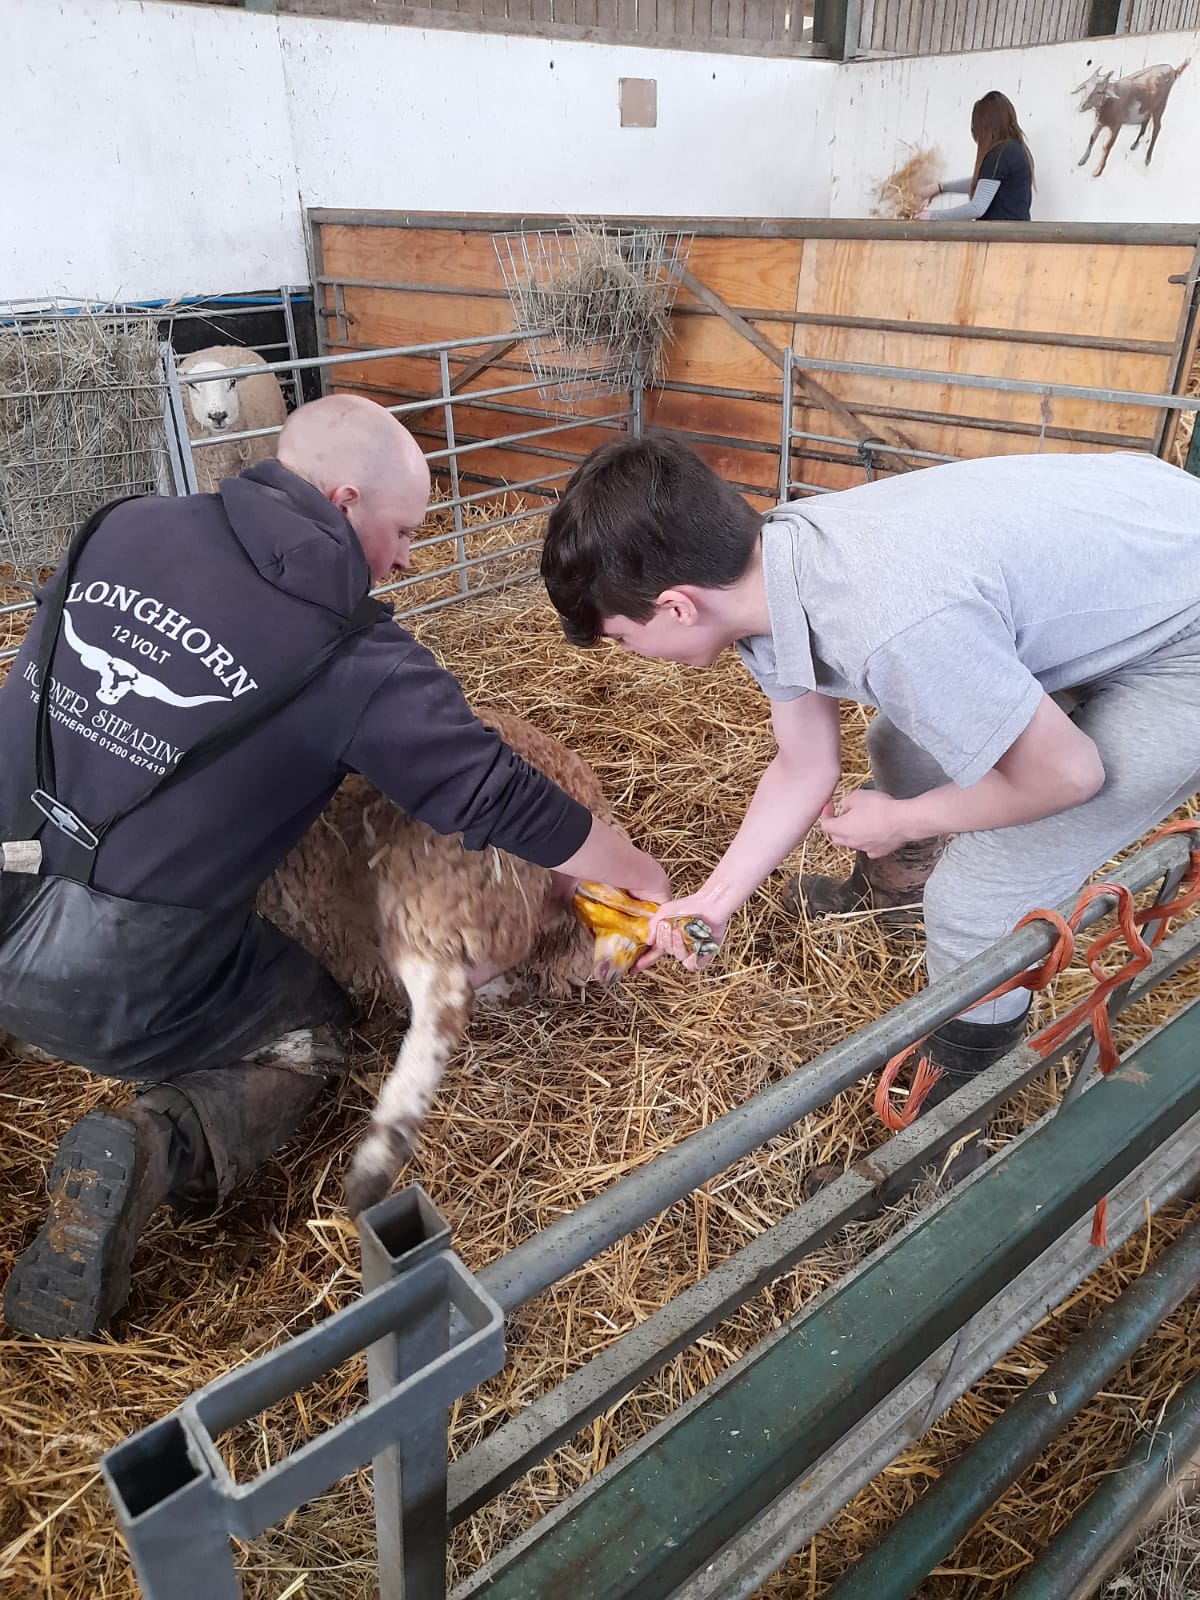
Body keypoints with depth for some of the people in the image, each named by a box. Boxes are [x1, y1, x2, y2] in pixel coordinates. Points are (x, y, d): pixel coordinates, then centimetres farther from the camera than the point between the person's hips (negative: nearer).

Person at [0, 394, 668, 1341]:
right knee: (310, 1028, 21)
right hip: (114, 989, -5)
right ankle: (152, 1147, -6)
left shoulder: (121, 527, 0)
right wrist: (639, 873, 7)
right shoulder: (349, 658, -17)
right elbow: (502, 802, -10)